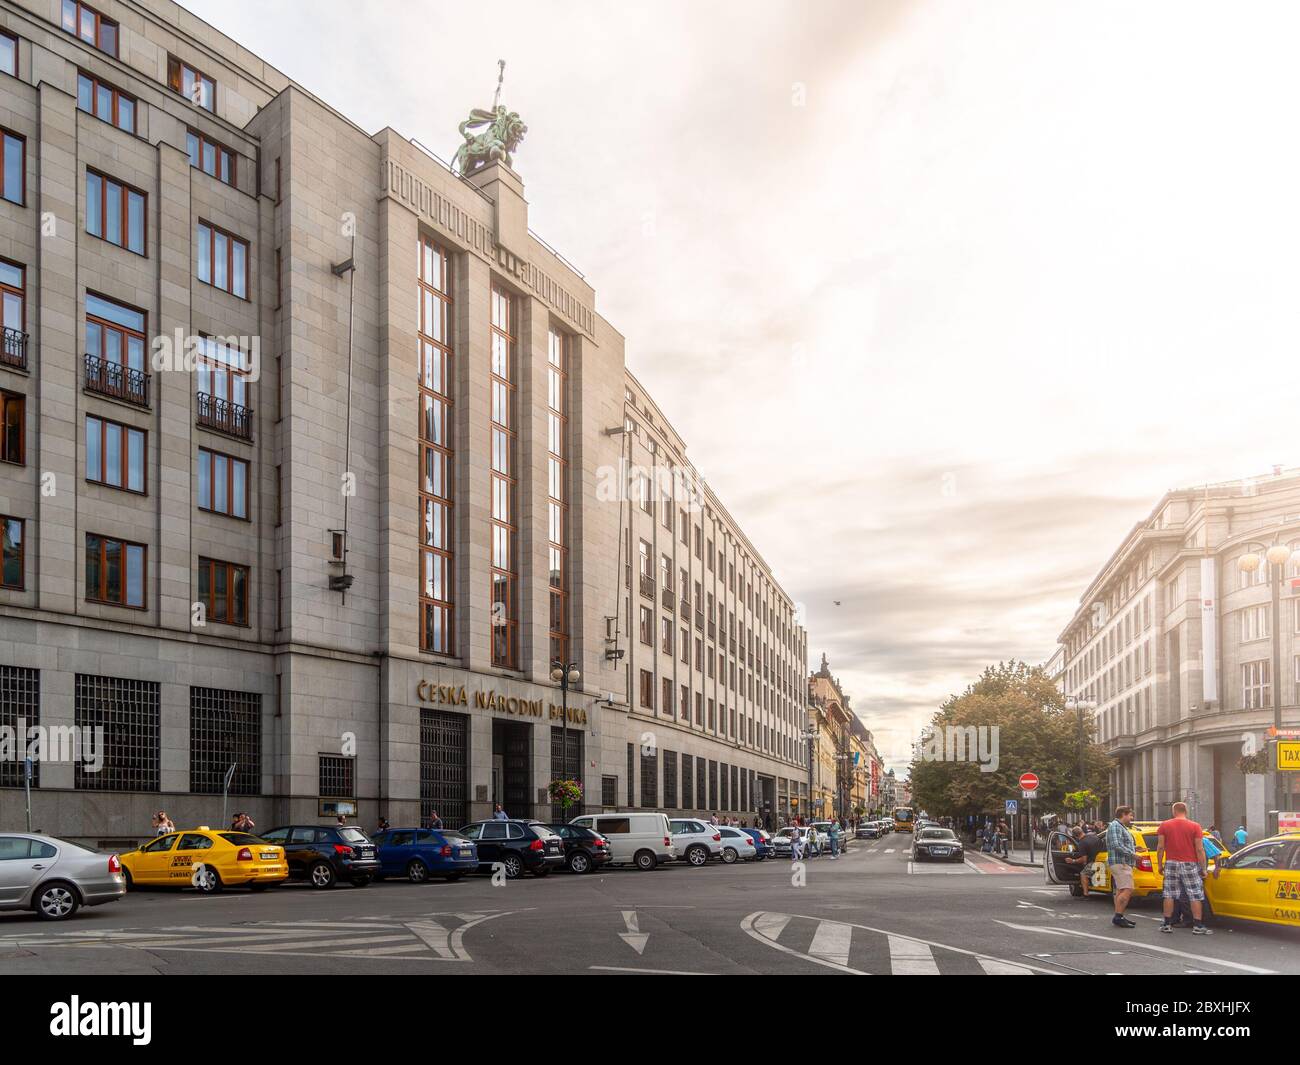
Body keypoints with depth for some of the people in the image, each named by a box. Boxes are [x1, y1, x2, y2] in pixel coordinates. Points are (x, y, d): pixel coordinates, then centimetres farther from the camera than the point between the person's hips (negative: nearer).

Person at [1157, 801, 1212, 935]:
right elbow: (1199, 850, -6)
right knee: (1196, 895, 3)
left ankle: (1167, 924, 10)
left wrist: (1160, 864, 9)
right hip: (1190, 865, -2)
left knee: (1169, 894, 8)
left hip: (1171, 864, 2)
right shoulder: (1195, 826, -3)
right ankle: (1197, 926, 0)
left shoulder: (1164, 825, 2)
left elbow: (1161, 847, 0)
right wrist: (1203, 869, 0)